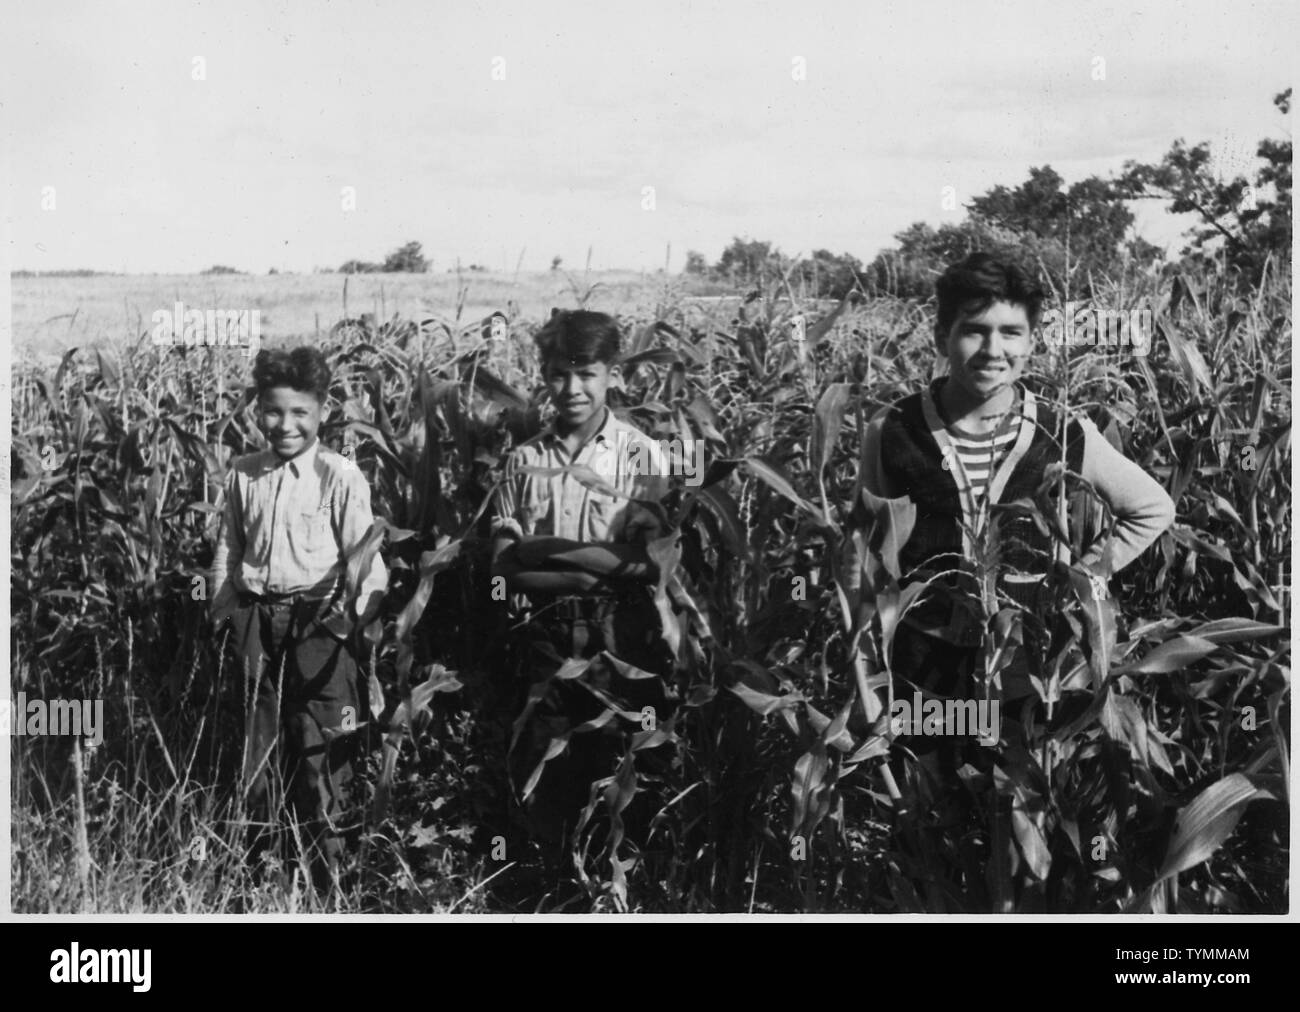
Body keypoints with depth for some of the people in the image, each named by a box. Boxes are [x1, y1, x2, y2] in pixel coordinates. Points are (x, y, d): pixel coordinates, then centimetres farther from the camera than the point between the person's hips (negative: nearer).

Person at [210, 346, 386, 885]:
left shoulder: (340, 476, -6)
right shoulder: (243, 475, 7)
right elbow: (228, 548, 16)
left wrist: (352, 617, -13)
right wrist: (223, 611, 11)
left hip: (317, 621, -4)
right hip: (256, 621, 4)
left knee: (320, 752, 0)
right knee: (258, 744, 11)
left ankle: (326, 872, 12)